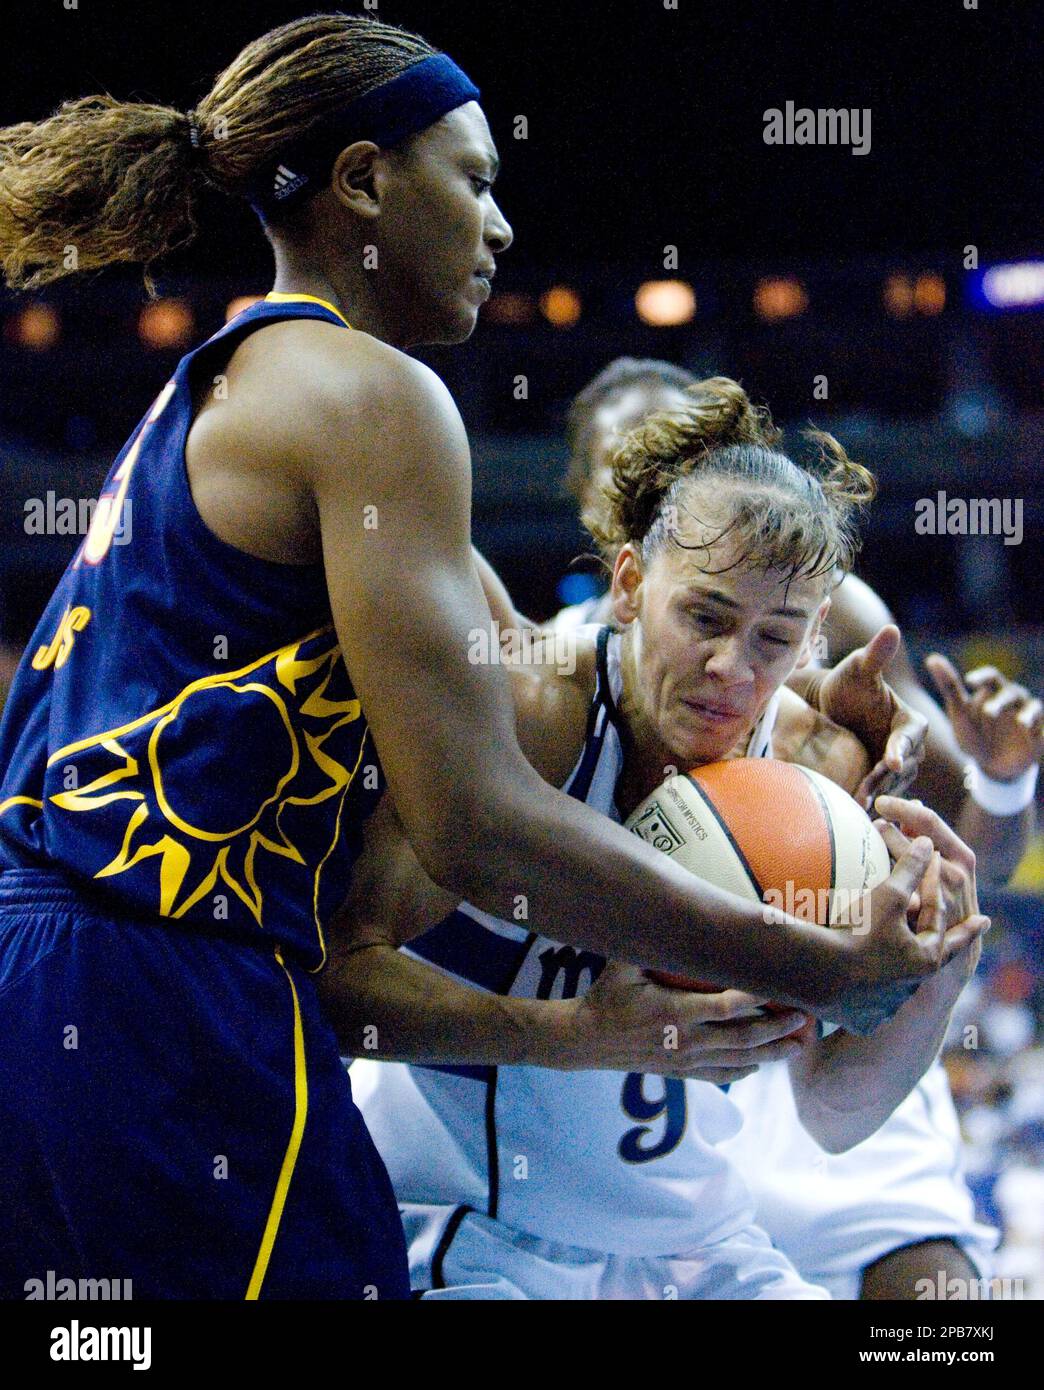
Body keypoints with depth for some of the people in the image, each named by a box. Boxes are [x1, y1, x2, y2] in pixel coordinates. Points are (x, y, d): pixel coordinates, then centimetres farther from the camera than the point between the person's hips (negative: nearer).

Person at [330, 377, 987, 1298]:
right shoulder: (522, 711, -18)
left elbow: (834, 1116, 0)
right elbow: (336, 979, -27)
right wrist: (580, 1035, -39)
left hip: (690, 1245, 5)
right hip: (469, 1240, -5)